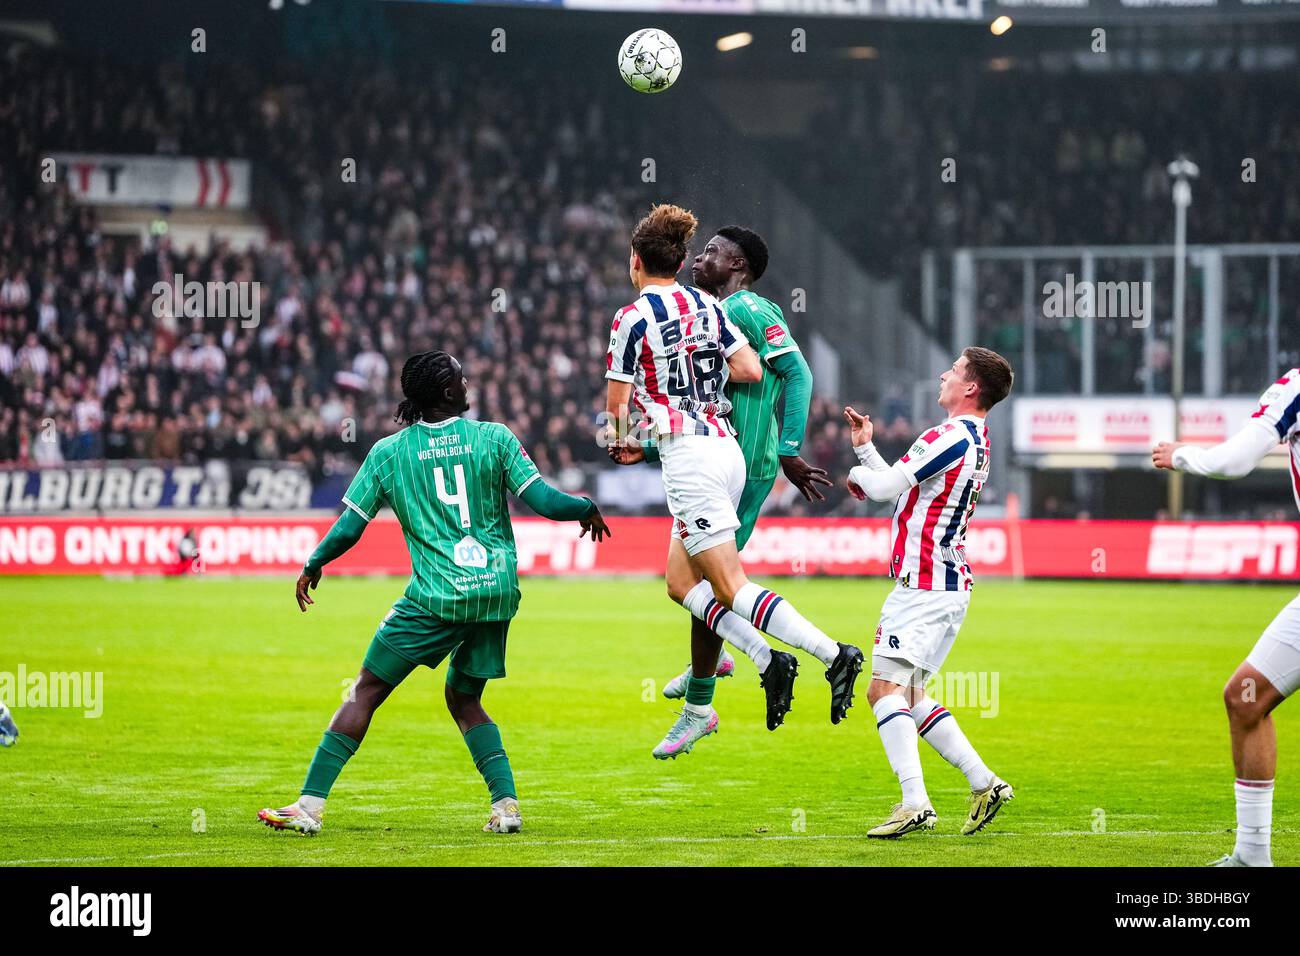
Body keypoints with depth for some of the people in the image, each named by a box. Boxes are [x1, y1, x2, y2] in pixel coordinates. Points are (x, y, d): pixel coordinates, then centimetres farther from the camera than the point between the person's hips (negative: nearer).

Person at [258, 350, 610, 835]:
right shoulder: (494, 438, 2)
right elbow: (544, 501, -2)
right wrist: (588, 509, 18)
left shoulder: (388, 452, 2)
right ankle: (506, 804, 5)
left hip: (435, 597, -2)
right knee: (464, 700, 20)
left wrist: (312, 566, 19)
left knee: (366, 692, 5)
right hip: (497, 592, 3)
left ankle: (310, 806, 0)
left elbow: (349, 527, 2)